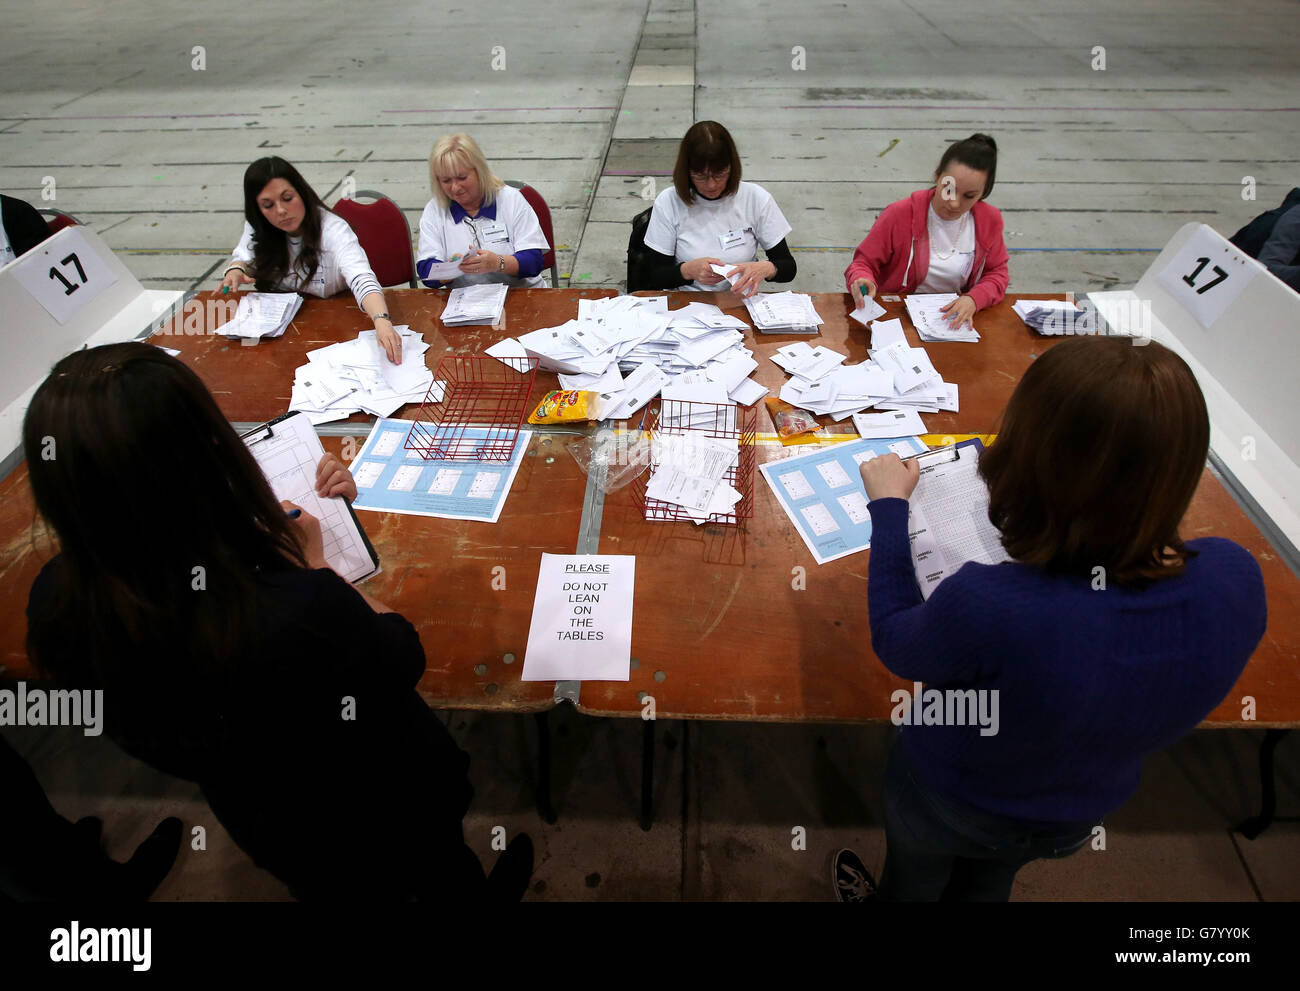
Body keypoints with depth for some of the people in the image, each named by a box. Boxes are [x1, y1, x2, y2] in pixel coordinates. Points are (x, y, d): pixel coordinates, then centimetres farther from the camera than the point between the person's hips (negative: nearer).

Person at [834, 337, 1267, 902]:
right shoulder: (1236, 580, -31)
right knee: (986, 884, 39)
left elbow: (894, 641, -23)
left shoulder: (985, 608, -48)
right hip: (1081, 818, 4)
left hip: (946, 806, -4)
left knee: (913, 881, 34)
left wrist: (889, 506, -13)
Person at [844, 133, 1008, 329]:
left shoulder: (990, 220, -3)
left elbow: (997, 274, 8)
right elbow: (863, 263, -5)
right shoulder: (899, 215, -12)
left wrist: (974, 299, -14)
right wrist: (862, 281, -31)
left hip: (955, 321, -1)